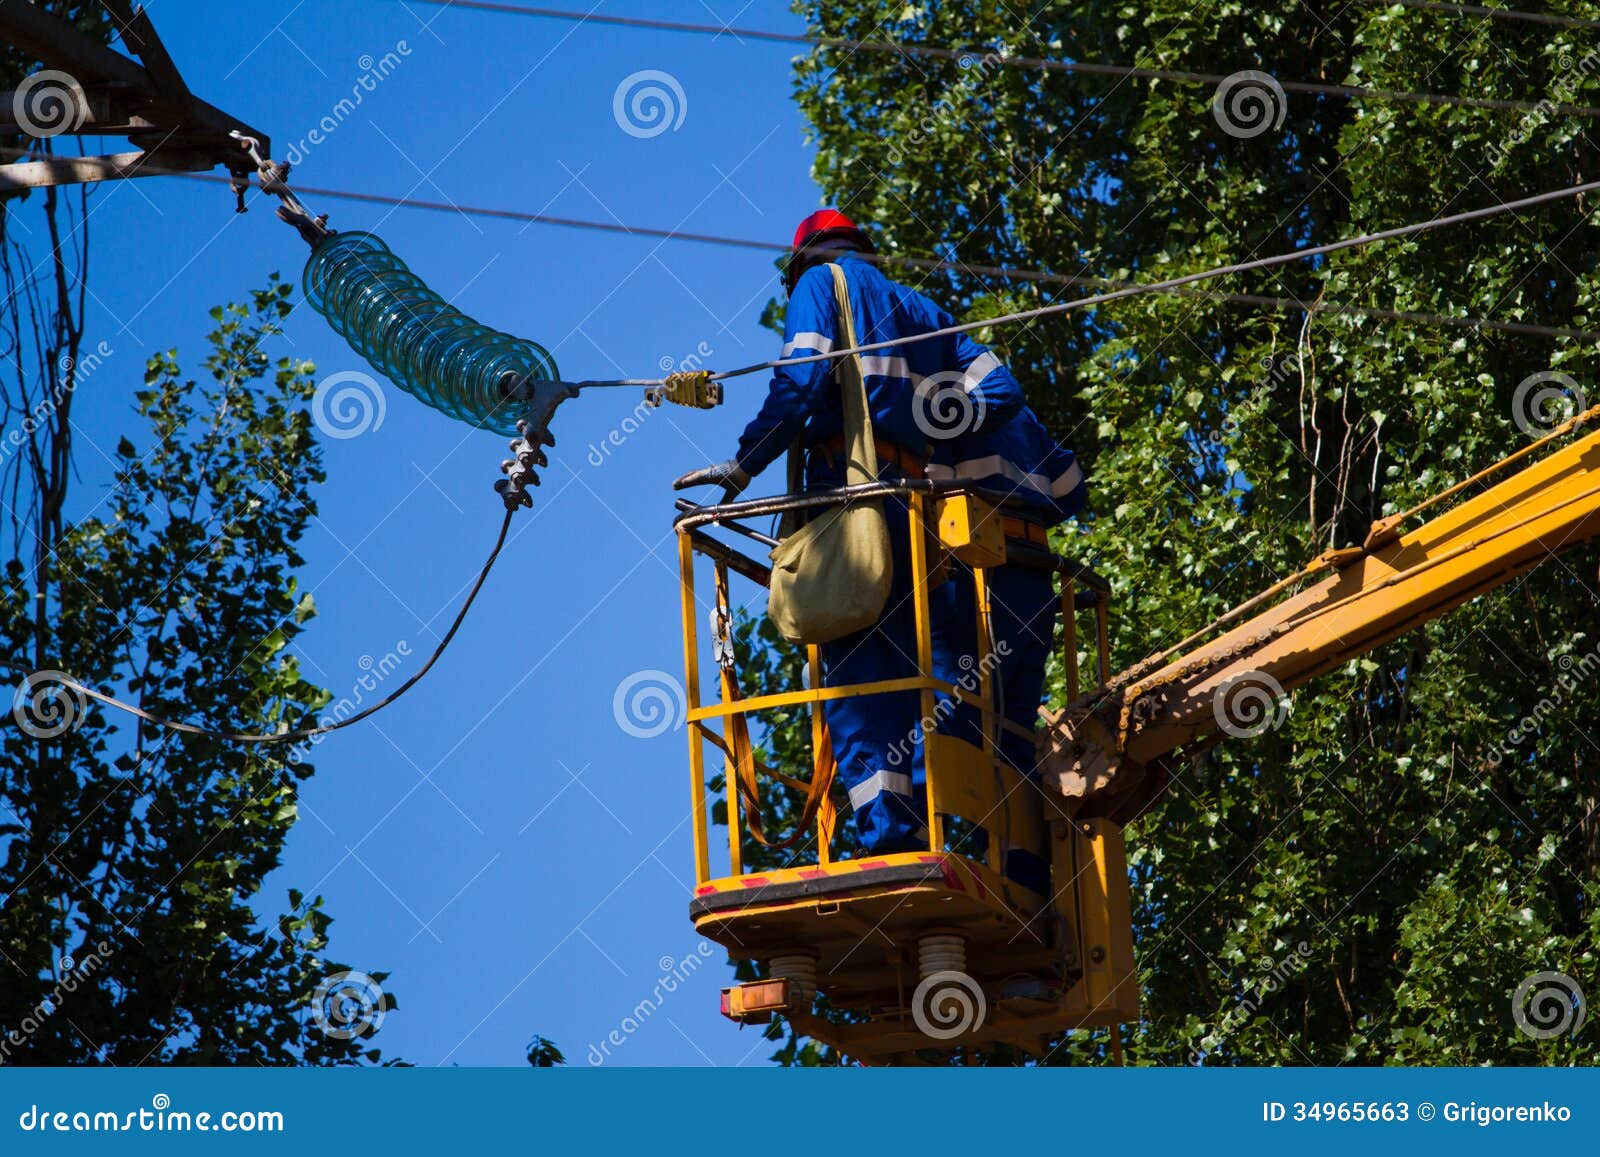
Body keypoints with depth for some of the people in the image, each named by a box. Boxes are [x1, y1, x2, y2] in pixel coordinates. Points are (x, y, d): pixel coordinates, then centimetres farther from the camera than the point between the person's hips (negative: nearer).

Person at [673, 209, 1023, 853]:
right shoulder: (922, 310, 28)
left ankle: (887, 835, -22)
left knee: (851, 661, -11)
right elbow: (999, 389, 16)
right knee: (908, 670, 6)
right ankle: (920, 832, -3)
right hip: (913, 492, 6)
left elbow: (802, 381, -7)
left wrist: (742, 466, -7)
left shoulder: (821, 282, 11)